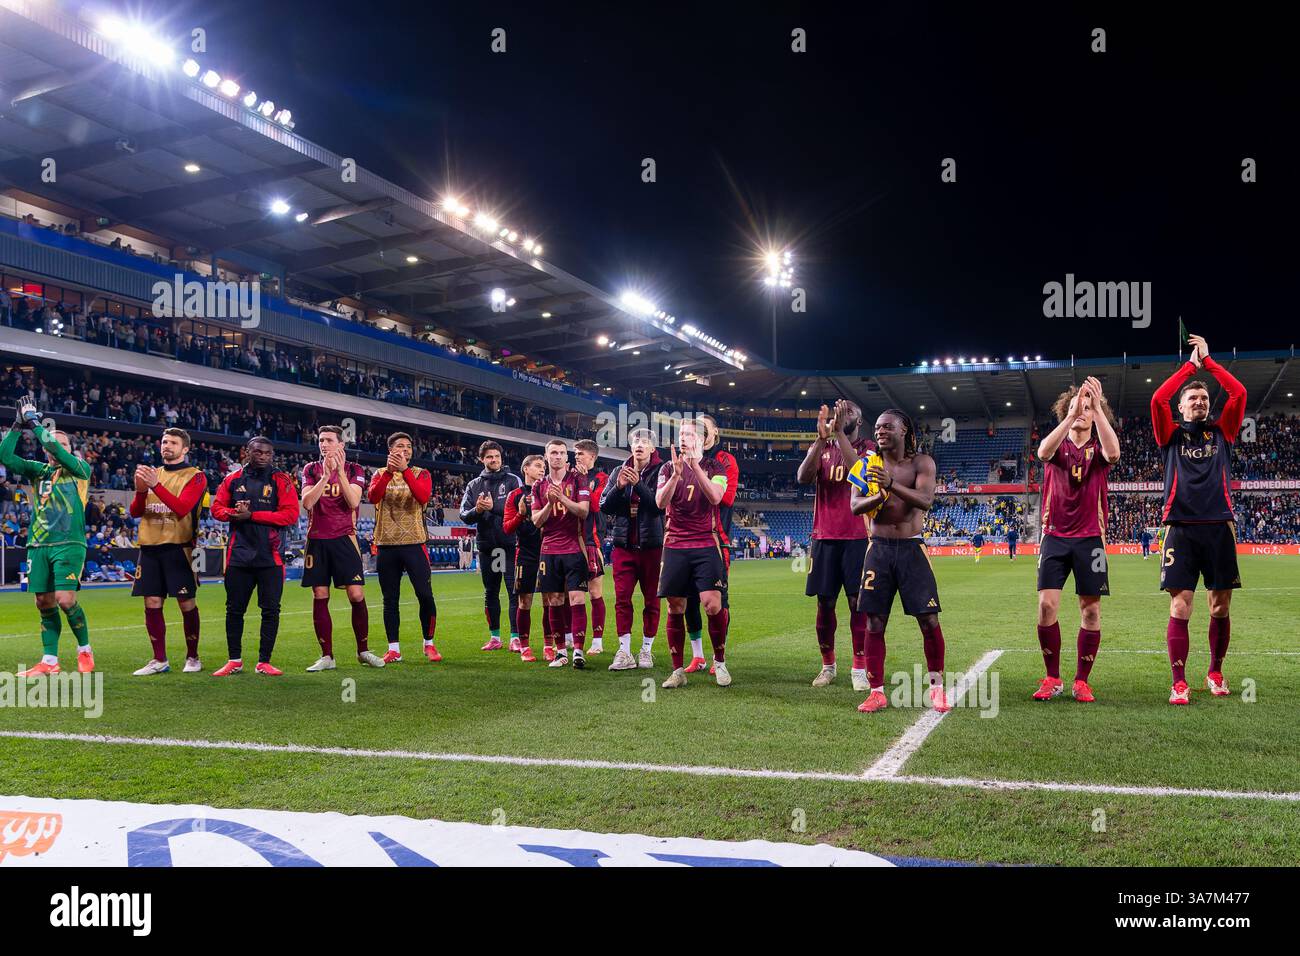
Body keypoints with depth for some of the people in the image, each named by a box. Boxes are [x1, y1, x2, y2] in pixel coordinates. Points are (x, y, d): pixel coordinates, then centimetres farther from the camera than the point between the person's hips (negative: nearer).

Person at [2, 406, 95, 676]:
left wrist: (34, 422, -4)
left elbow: (57, 449, -12)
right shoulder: (38, 471, 15)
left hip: (69, 544, -5)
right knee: (44, 603, 5)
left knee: (65, 600, -15)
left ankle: (85, 650, 7)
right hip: (38, 545, 5)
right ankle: (49, 661, 14)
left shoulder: (81, 469, 4)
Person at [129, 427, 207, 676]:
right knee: (152, 604, 3)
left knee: (186, 603, -1)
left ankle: (192, 657, 12)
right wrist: (140, 490, -11)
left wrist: (156, 486, -25)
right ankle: (159, 660, 12)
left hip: (177, 547, -5)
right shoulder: (154, 473, 15)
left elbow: (181, 508, -17)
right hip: (150, 546, 5)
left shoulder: (195, 476, 0)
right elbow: (135, 512, 9)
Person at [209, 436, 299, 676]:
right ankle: (235, 661, 20)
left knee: (270, 609, 0)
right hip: (239, 554, 2)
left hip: (271, 555, -2)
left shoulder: (281, 481, -1)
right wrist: (234, 513, -13)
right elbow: (217, 508, 10)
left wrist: (252, 515, -15)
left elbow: (290, 514, -11)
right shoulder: (233, 480, 9)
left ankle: (264, 662, 10)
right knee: (234, 608, 8)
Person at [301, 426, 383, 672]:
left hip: (343, 538, -1)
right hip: (317, 540, 2)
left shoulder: (354, 469, 4)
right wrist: (326, 475, -15)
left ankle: (363, 651, 9)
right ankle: (327, 656, 10)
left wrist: (340, 471, -17)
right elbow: (307, 503, -7)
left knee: (357, 596, -6)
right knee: (320, 597, 2)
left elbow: (353, 502, -12)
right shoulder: (311, 469, 8)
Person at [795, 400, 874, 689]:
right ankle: (828, 666, 17)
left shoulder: (867, 448, 2)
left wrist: (839, 432, -23)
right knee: (825, 603, 5)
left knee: (857, 602, -2)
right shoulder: (820, 446, 10)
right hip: (825, 537, 2)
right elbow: (802, 478, -10)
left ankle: (859, 669, 5)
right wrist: (822, 438, -18)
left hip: (857, 537, -2)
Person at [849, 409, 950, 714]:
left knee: (929, 620, -3)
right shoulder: (870, 464, 5)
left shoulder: (921, 462, -1)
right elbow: (855, 506, -3)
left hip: (912, 548, -2)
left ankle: (936, 686, 15)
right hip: (879, 548, 2)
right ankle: (877, 692, 8)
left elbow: (925, 500, -18)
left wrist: (892, 485, -33)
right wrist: (879, 496, -24)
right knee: (874, 622, 0)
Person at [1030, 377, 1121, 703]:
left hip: (1090, 538, 0)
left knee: (1091, 610, 0)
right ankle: (1052, 679, 5)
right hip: (1055, 536, 0)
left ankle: (1081, 681, 11)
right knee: (1046, 605, -7)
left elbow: (1113, 453, -21)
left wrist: (1098, 408, -25)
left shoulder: (1098, 448, 5)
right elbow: (1043, 452, -21)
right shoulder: (1057, 445, 5)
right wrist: (1071, 415, -30)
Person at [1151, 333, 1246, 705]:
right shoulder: (1172, 435, 11)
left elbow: (1239, 393, 3)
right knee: (1180, 608, -7)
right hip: (1182, 529, -2)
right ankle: (1179, 683, -4)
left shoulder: (1221, 432, 15)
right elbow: (1158, 399, -5)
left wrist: (1208, 360, 7)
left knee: (1220, 607, 6)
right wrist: (1190, 365, 3)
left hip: (1219, 527, 2)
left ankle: (1215, 672, 23)